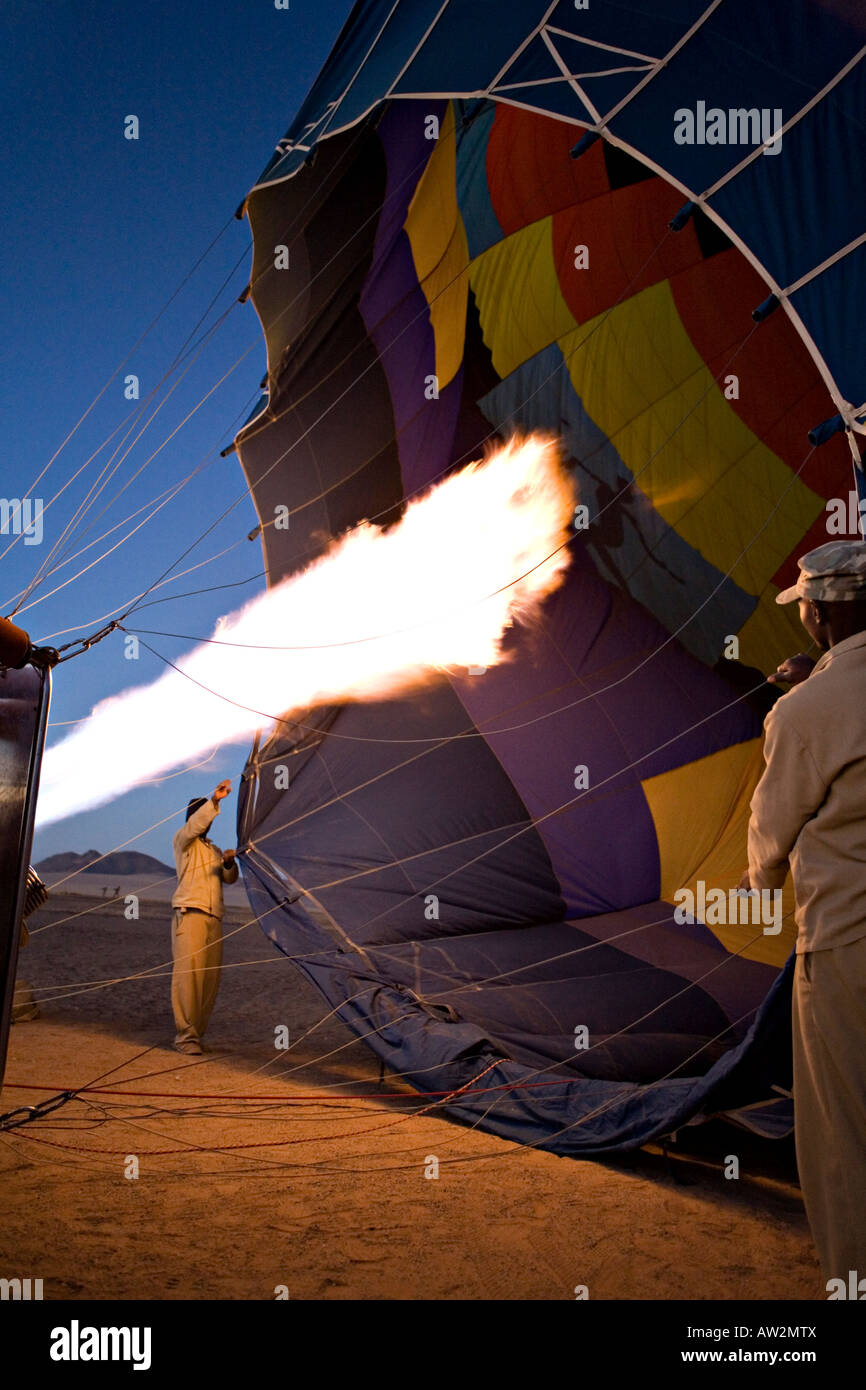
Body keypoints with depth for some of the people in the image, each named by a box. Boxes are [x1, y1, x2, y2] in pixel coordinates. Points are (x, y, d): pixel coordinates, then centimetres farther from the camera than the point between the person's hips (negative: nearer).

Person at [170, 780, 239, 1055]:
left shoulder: (214, 849, 27)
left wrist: (229, 862, -2)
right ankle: (185, 1035, -16)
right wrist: (214, 801, -27)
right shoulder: (184, 841, 8)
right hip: (190, 914, -6)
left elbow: (230, 879, 19)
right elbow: (195, 824, -13)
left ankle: (196, 1033, 5)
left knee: (211, 977, -1)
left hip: (214, 919, 6)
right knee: (188, 973, -16)